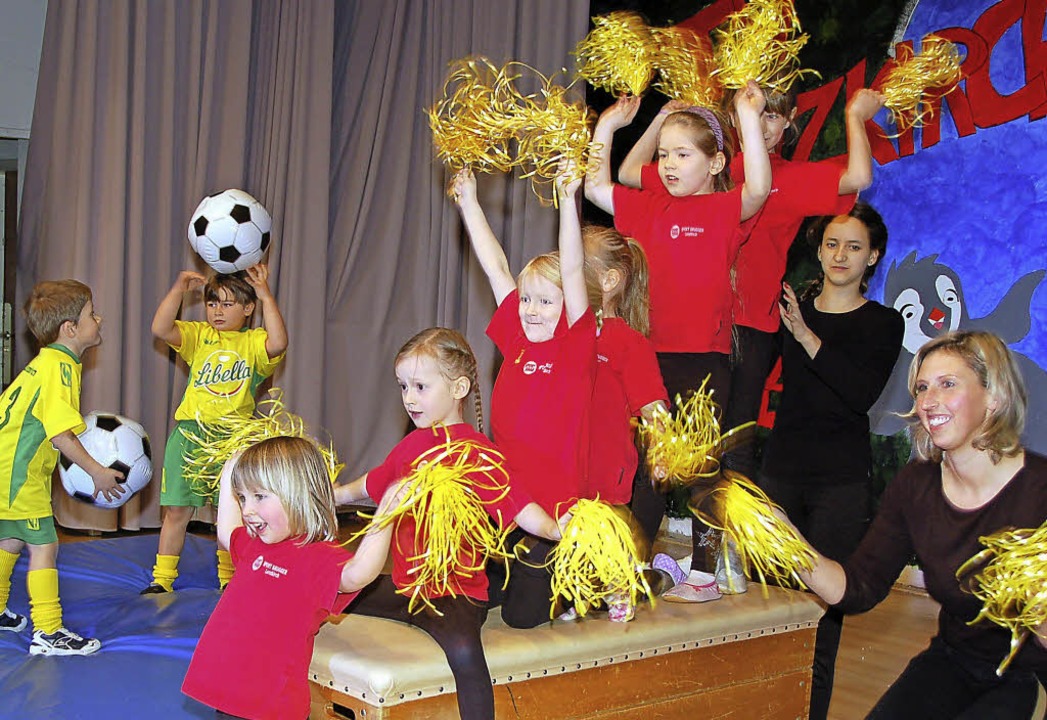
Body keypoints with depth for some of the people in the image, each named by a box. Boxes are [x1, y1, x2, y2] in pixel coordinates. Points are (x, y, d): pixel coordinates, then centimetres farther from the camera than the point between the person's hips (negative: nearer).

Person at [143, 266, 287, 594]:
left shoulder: (254, 342, 3)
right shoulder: (199, 335, 8)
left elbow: (278, 344, -20)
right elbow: (161, 328, -7)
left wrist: (266, 296, -18)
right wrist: (178, 289, -12)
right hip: (190, 432, 1)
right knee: (176, 510, 6)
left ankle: (229, 579, 24)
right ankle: (161, 580, 17)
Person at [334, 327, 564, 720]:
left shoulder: (476, 453, -15)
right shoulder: (410, 445, 8)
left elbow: (518, 506, -25)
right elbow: (371, 485, 26)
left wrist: (554, 529, -43)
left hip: (456, 593, -8)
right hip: (404, 585, 8)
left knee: (463, 650, -35)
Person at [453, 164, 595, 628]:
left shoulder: (577, 347, -9)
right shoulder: (517, 341, 5)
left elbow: (572, 271, -20)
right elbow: (496, 268, 8)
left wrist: (568, 201, -27)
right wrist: (469, 203, 11)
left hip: (553, 504, -6)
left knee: (523, 615, 0)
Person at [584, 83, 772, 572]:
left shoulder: (724, 209, -3)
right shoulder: (649, 207, 12)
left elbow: (758, 188, -22)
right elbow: (597, 188, 13)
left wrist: (748, 117, -25)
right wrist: (607, 127, 12)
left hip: (705, 357, -4)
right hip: (650, 353, 4)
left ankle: (704, 564, 17)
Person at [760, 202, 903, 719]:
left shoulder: (883, 323, 3)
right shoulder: (789, 311, 11)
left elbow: (864, 392, -13)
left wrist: (808, 338, -17)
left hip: (842, 481, -2)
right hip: (781, 468, 3)